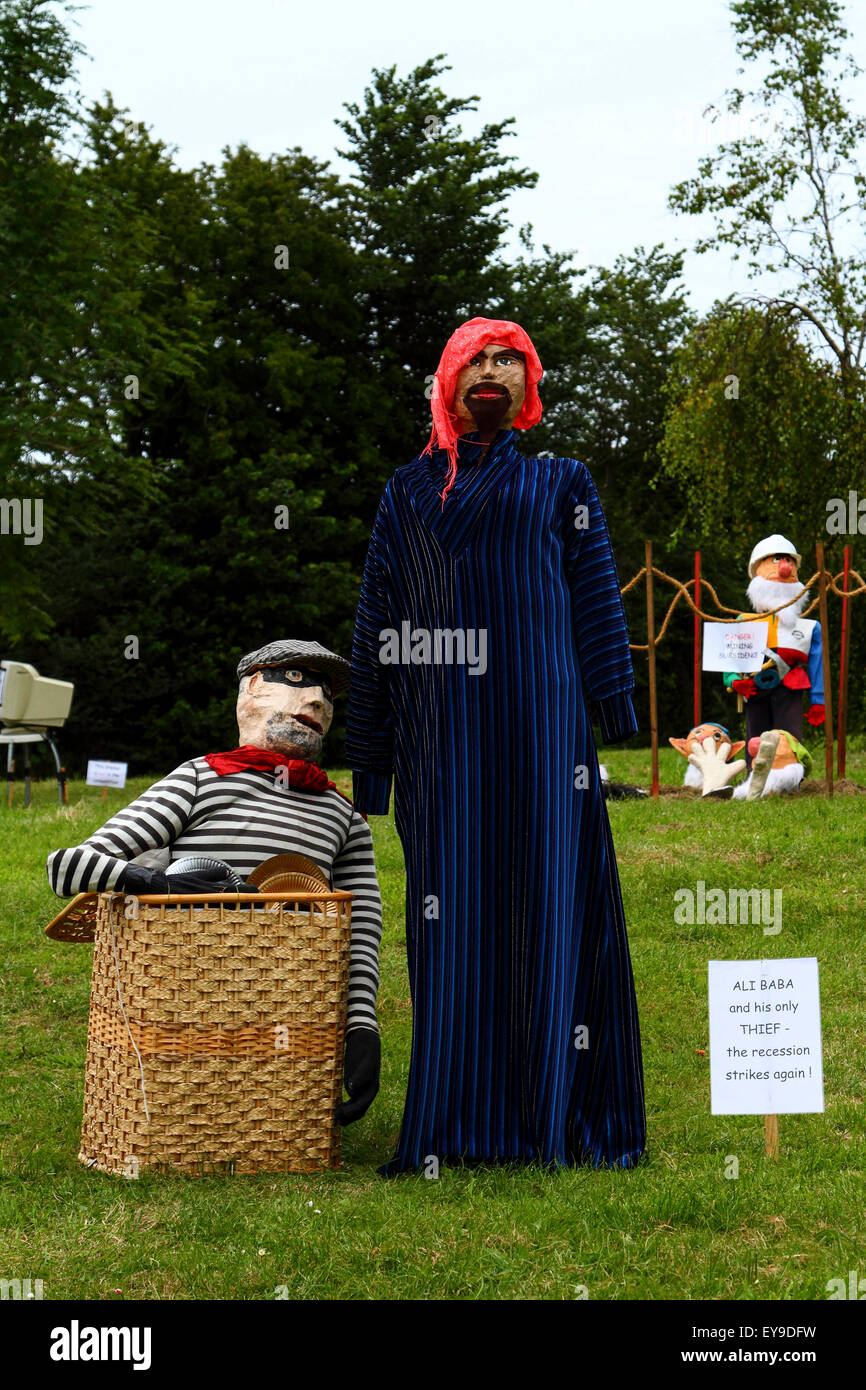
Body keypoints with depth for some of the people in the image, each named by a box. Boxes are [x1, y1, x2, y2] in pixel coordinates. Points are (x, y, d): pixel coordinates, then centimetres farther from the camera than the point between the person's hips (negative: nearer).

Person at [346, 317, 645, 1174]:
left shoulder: (562, 485, 16)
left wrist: (617, 720, -1)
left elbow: (598, 607, 10)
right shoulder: (409, 491, 17)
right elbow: (376, 625, 14)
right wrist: (369, 764, 9)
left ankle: (550, 1119, 1)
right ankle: (455, 1123, 1)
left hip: (541, 724, 0)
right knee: (451, 912, -3)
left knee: (549, 908, -4)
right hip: (442, 737, 1)